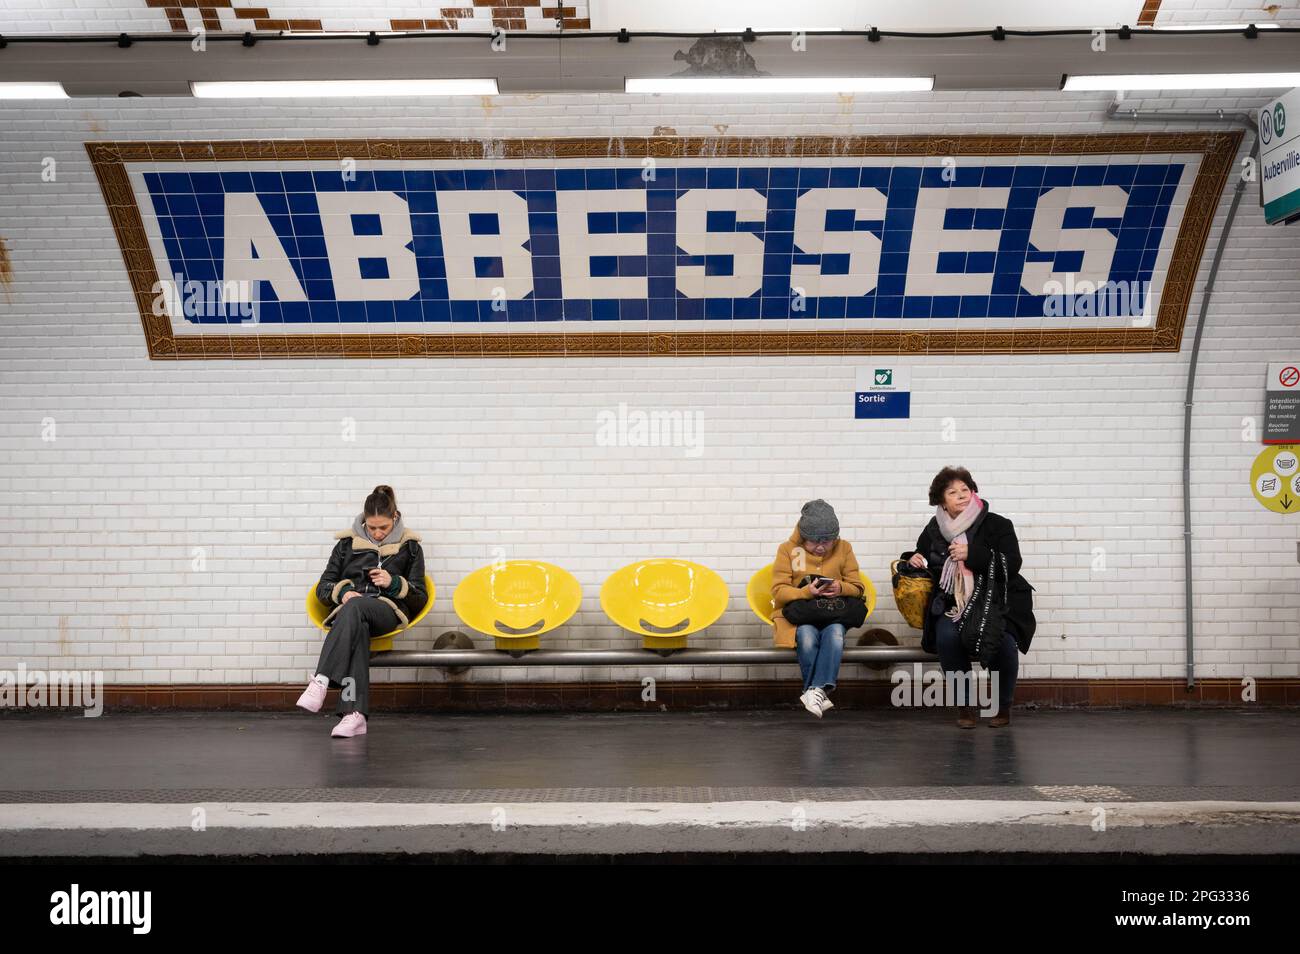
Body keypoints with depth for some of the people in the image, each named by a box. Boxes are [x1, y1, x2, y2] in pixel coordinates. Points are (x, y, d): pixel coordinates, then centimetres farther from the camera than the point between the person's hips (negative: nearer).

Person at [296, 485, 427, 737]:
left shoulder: (409, 547, 14)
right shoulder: (348, 543, 17)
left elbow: (420, 599, 13)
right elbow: (322, 589, 17)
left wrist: (394, 583, -6)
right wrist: (343, 591, -6)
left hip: (388, 612, -1)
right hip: (348, 612, 1)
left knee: (355, 607, -38)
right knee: (358, 628, -39)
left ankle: (321, 680, -48)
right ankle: (356, 714, -52)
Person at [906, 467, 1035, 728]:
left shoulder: (996, 525, 1)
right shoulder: (934, 530, 11)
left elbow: (1012, 565, -10)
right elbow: (923, 563, 29)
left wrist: (973, 555, -18)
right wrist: (912, 560, 5)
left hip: (995, 603, -2)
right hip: (951, 605, 2)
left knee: (1001, 641, -30)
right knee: (947, 637, -30)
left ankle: (1003, 706, -2)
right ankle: (964, 706, -10)